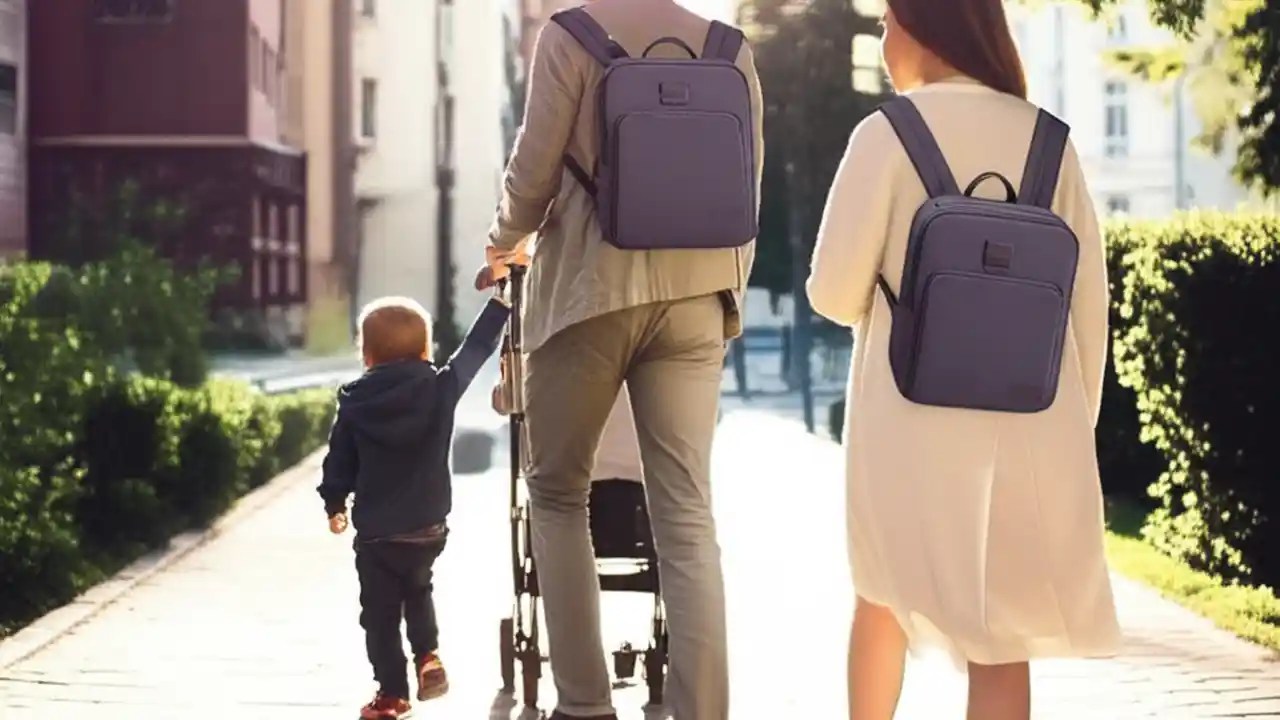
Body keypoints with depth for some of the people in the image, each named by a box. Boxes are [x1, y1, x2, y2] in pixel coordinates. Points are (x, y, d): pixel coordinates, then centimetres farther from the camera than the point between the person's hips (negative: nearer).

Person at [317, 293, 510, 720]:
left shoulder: (354, 404, -6)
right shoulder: (442, 389, -7)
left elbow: (339, 462, 1)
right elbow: (478, 346, 3)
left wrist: (334, 504, 18)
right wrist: (502, 297, 12)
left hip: (376, 533, -2)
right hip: (430, 527, 2)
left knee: (381, 613, 8)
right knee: (418, 589, 28)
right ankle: (428, 656, 13)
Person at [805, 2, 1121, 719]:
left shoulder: (887, 133, -6)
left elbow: (835, 294, -6)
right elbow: (1089, 295, 5)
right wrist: (1078, 416, 15)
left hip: (915, 412, -2)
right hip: (1030, 419, 2)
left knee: (884, 593, 21)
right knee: (1002, 634, 3)